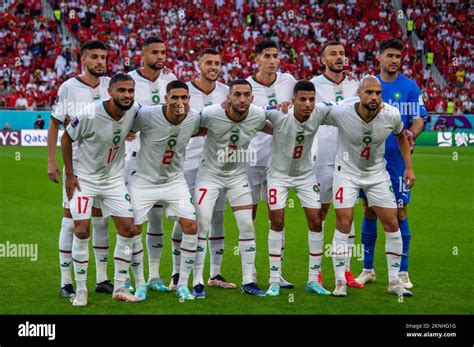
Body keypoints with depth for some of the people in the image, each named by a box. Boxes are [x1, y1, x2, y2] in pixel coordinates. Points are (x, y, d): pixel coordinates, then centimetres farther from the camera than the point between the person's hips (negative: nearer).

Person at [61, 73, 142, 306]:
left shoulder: (134, 110, -12)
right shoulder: (90, 115, -24)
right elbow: (66, 139, -9)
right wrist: (69, 175, -9)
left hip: (114, 179, 5)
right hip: (84, 179, -5)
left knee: (127, 229, -1)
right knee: (82, 230, -13)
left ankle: (119, 288, 11)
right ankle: (81, 291, 1)